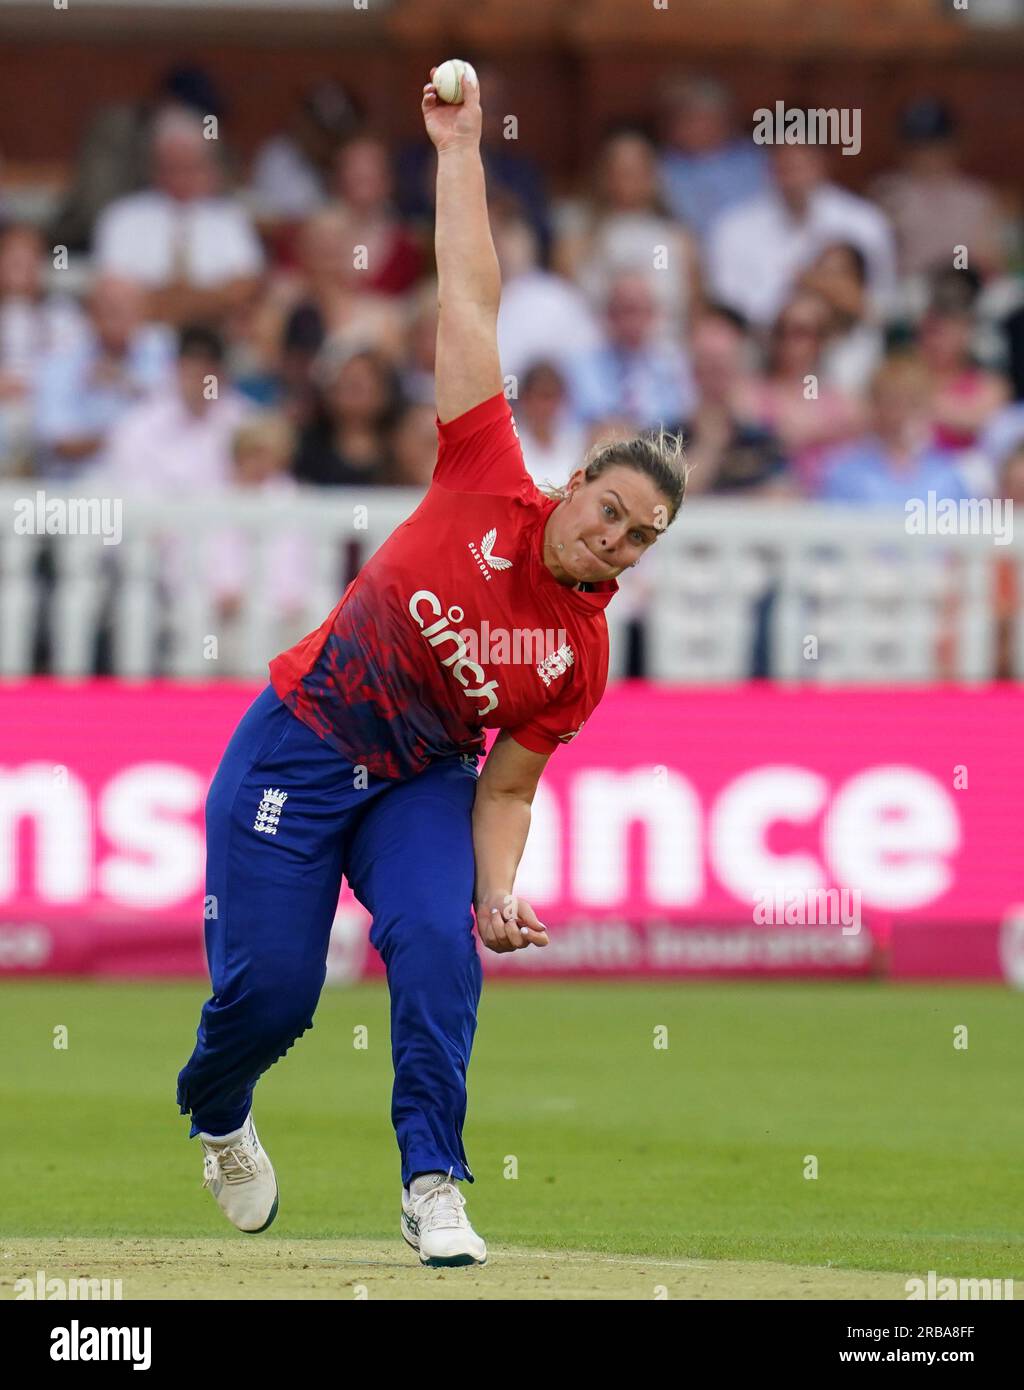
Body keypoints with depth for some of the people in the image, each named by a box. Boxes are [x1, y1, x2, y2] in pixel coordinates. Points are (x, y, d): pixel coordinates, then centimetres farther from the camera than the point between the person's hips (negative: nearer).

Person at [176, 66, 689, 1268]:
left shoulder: (582, 658, -7)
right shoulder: (487, 489, -14)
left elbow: (506, 789, -2)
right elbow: (469, 303, -12)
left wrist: (498, 892, -20)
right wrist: (460, 152, -12)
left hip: (422, 781, 2)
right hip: (296, 750, -2)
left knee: (437, 943, -24)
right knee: (267, 986, -5)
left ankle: (434, 1189, -16)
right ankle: (217, 1118, 30)